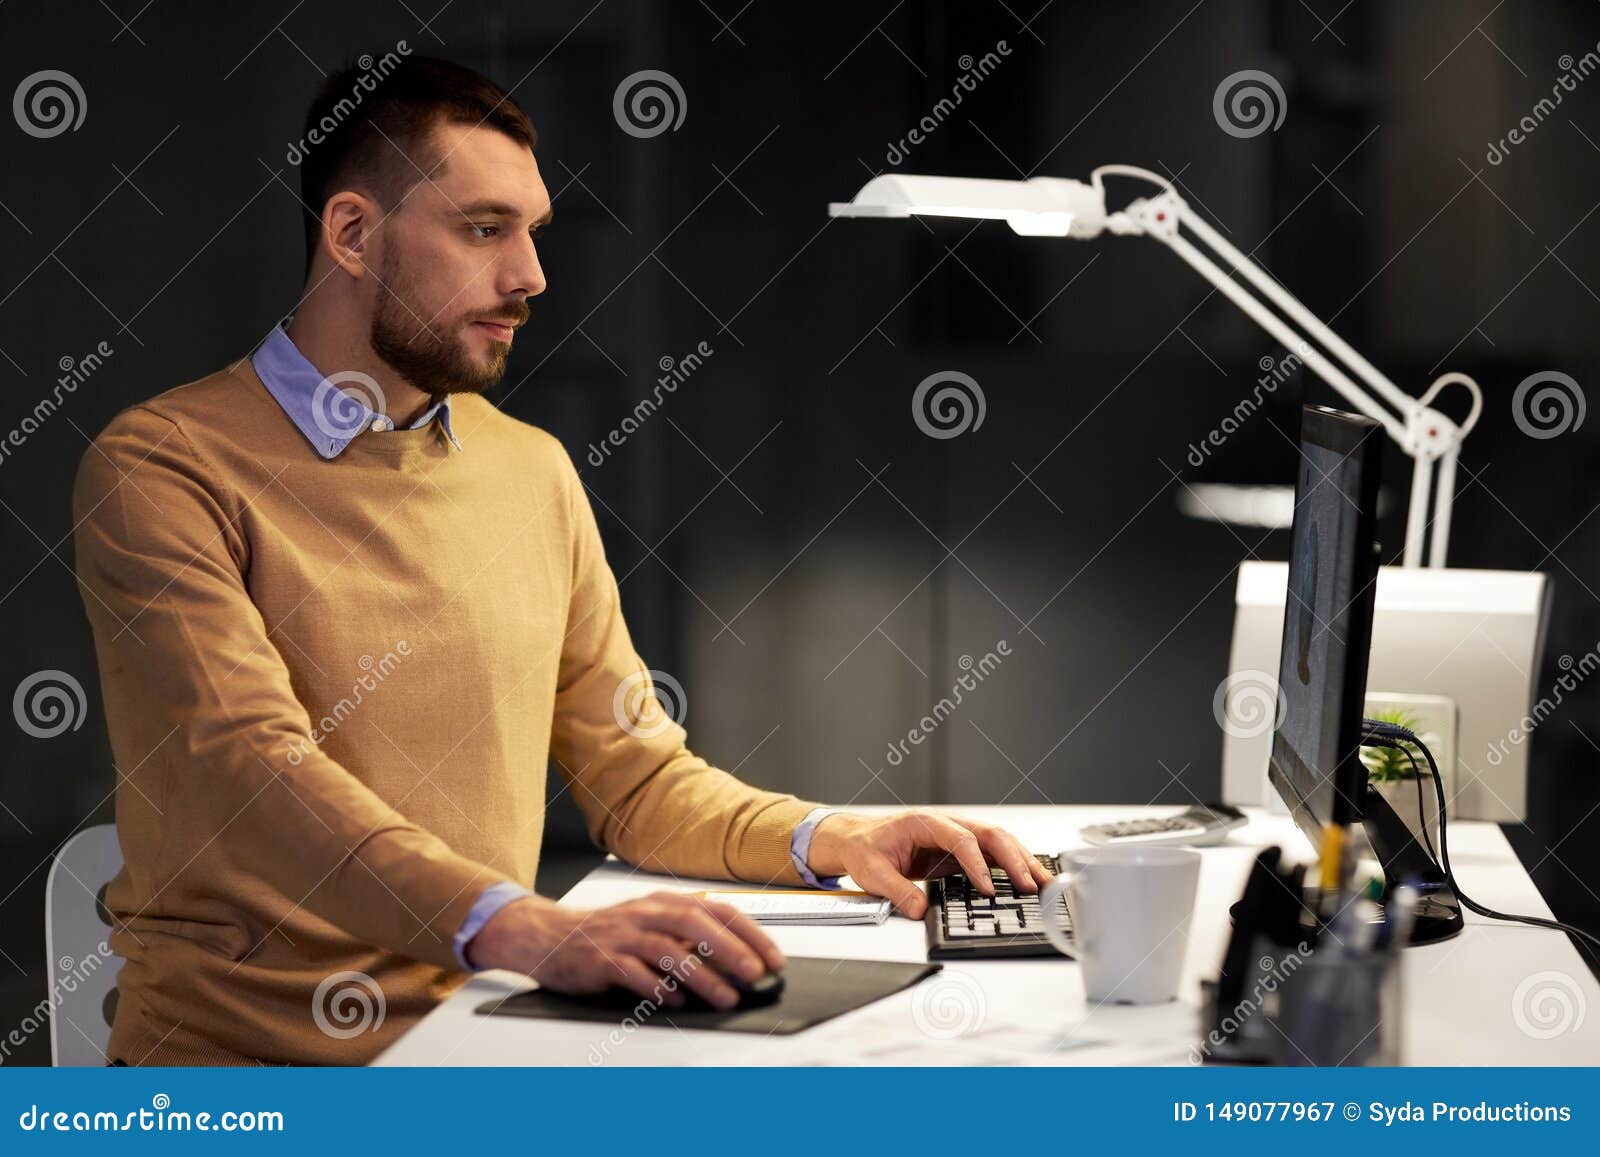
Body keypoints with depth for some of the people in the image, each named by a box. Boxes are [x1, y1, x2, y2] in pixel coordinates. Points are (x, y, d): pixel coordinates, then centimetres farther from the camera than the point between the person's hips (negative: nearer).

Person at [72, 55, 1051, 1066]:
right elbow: (253, 772, -20)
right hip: (243, 1054, -5)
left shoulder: (534, 471, 14)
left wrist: (825, 841, 0)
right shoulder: (165, 469, -6)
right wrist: (527, 929, -33)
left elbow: (636, 775, 18)